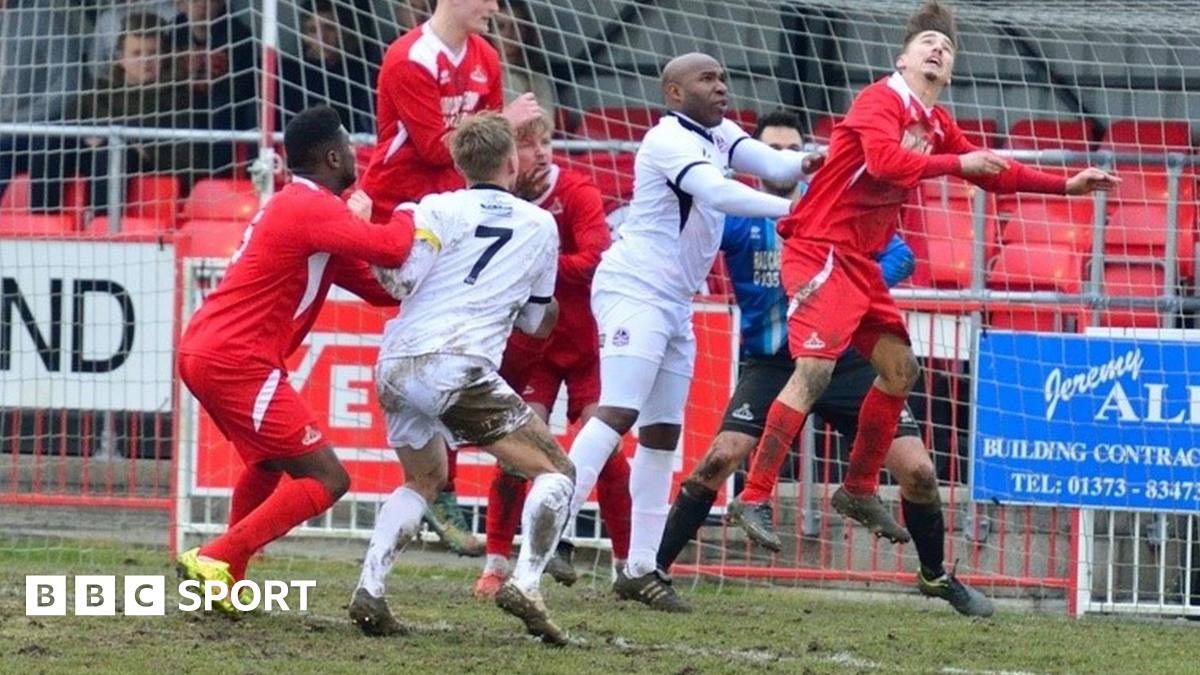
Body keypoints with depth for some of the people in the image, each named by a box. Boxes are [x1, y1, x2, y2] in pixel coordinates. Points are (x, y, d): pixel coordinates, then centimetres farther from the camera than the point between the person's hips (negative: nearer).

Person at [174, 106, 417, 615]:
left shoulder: (298, 207, 21)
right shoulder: (314, 209, -12)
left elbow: (374, 284, 22)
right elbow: (389, 249, -24)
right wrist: (410, 217, -3)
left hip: (202, 351, 11)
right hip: (236, 361, -11)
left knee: (269, 461, 33)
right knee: (327, 480, -10)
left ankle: (229, 580, 32)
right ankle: (215, 561, -16)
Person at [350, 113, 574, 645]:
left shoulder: (439, 210, 7)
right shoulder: (540, 226, 13)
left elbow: (400, 280, -6)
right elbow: (536, 321, 22)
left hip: (395, 366, 3)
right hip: (457, 365, -3)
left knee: (423, 479, 26)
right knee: (556, 471, 6)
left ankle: (369, 588, 8)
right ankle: (525, 583, -14)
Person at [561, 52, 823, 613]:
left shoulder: (718, 135, 12)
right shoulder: (671, 140, -15)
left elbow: (772, 163, 1)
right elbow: (716, 193, -29)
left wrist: (806, 164, -20)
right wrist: (792, 209, -33)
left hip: (675, 305, 9)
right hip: (634, 289, -9)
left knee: (662, 435, 8)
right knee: (617, 414, -21)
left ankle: (640, 569, 11)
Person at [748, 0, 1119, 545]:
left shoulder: (936, 125, 13)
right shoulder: (881, 101, -11)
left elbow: (991, 173, 25)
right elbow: (884, 159, -30)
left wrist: (1066, 185, 21)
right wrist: (958, 162, -27)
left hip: (860, 262, 9)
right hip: (822, 250, -9)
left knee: (899, 368, 11)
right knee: (813, 370, -20)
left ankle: (859, 490, 23)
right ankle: (753, 497, -22)